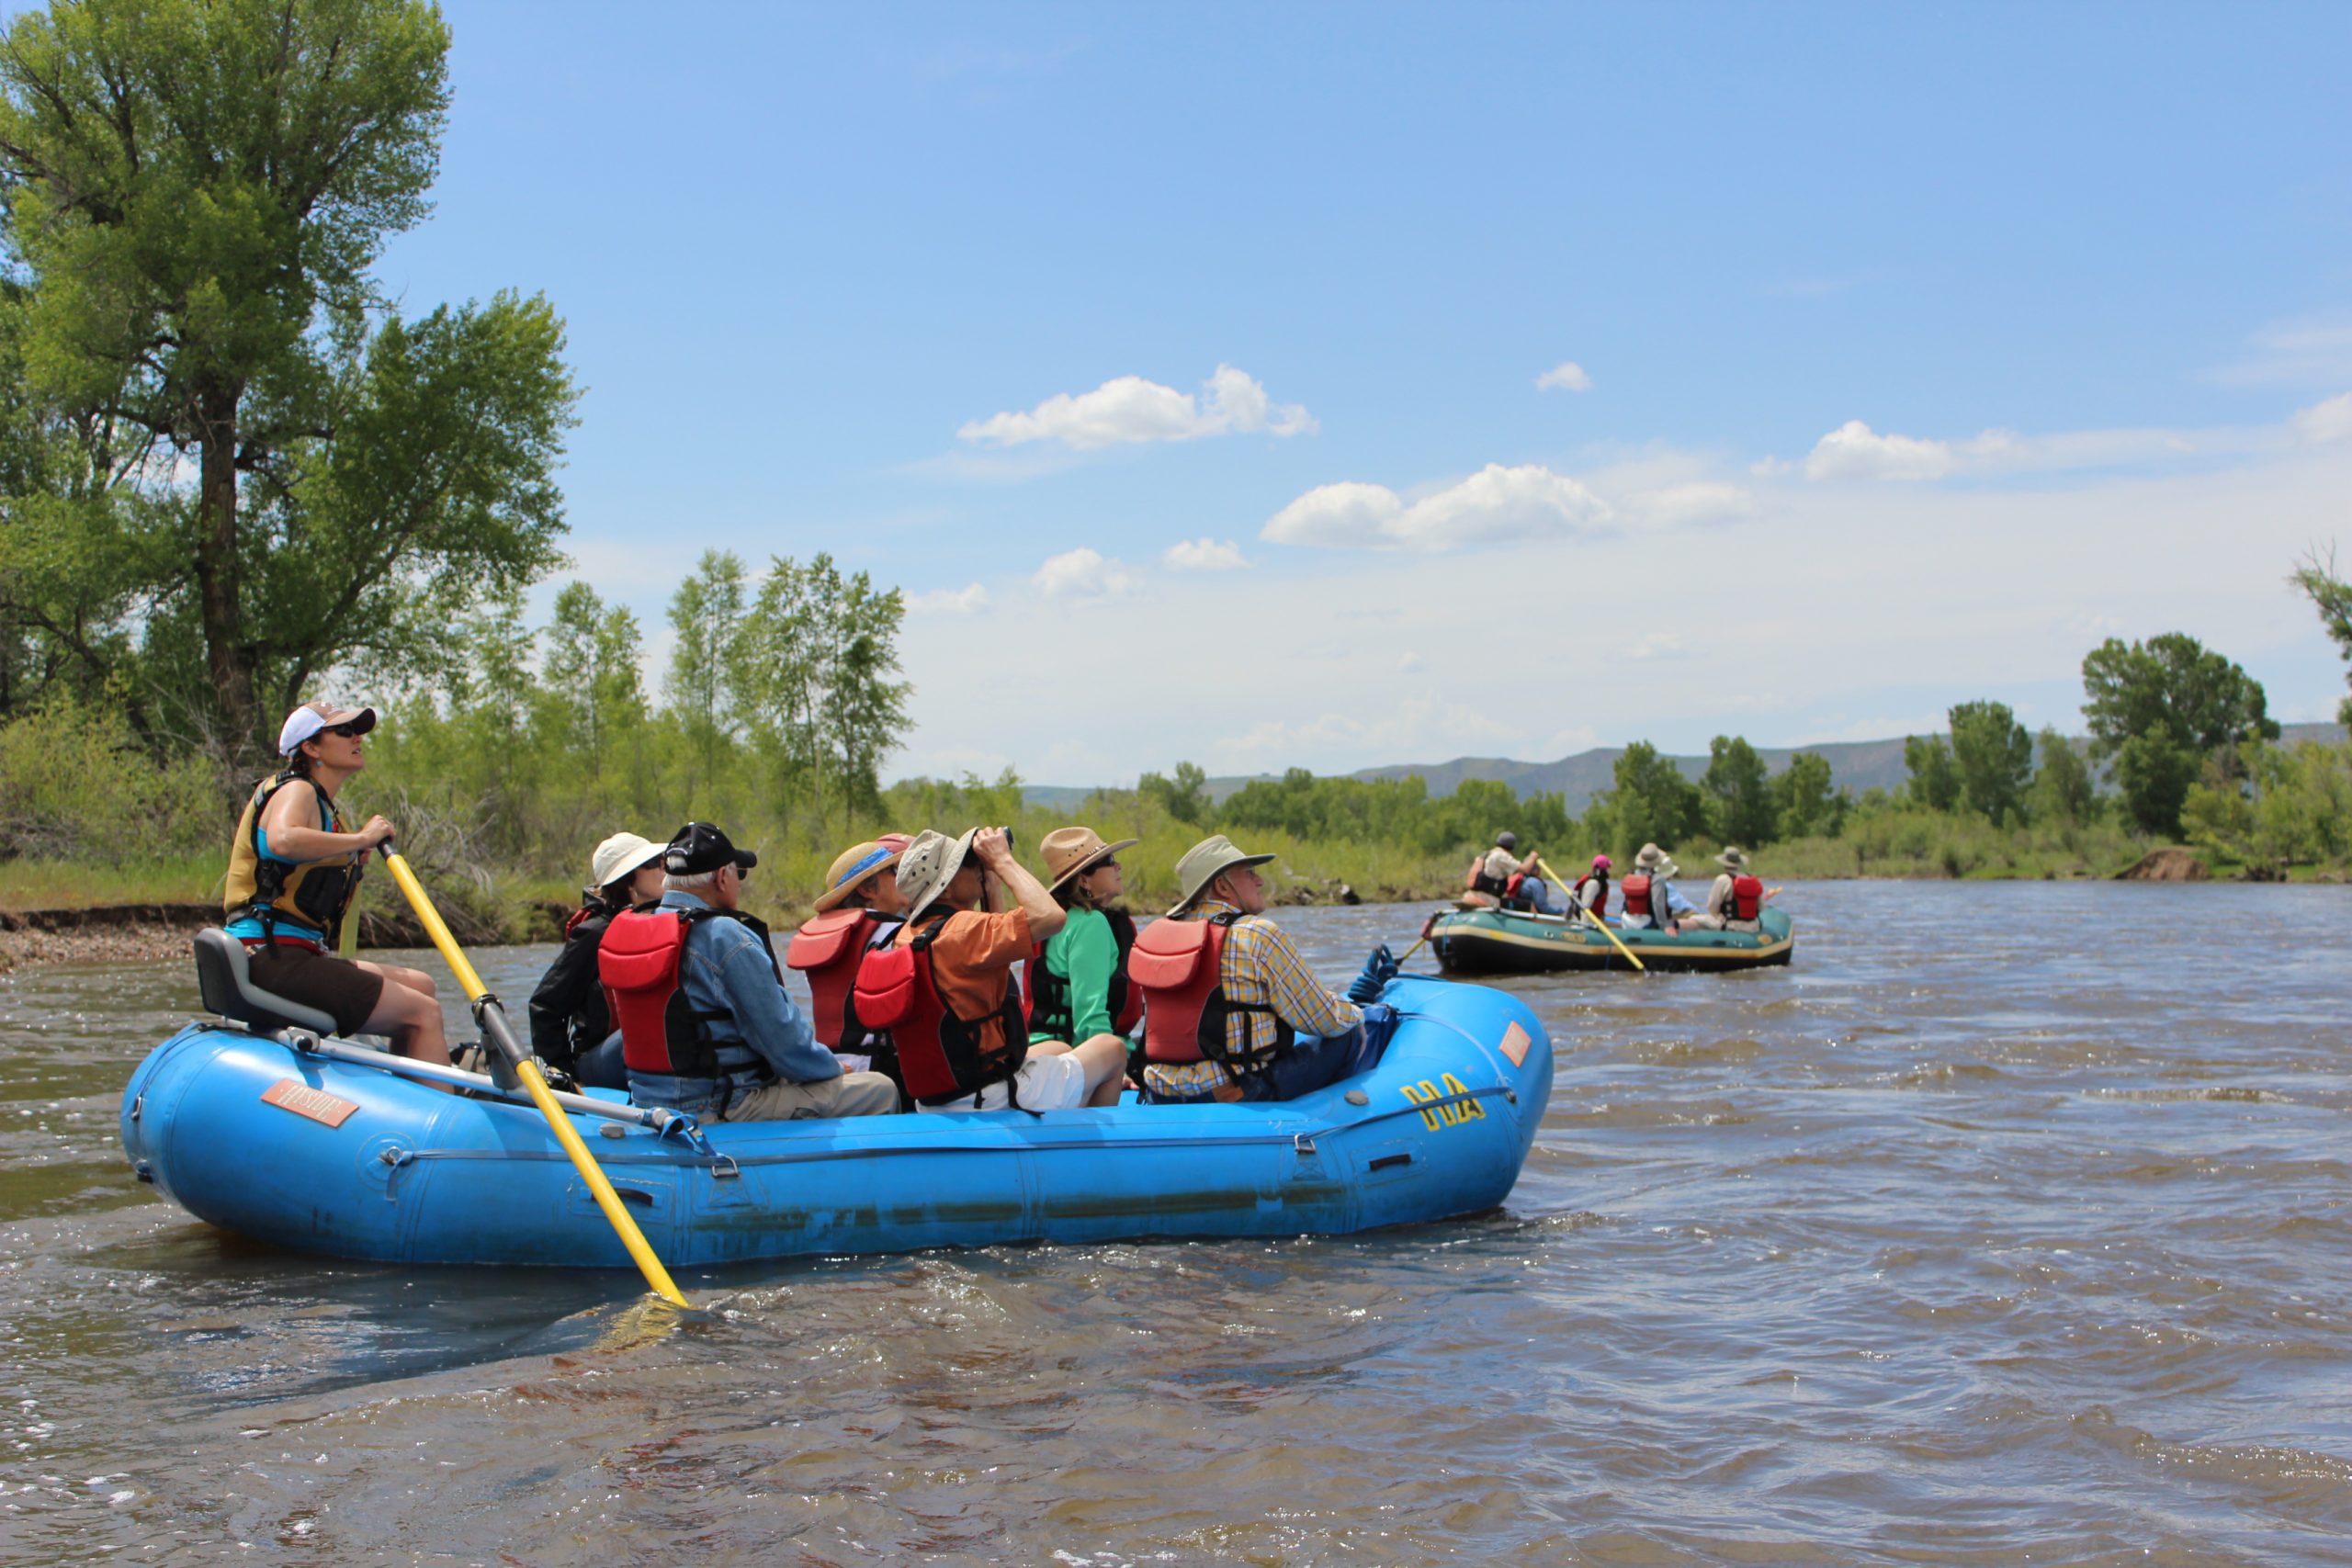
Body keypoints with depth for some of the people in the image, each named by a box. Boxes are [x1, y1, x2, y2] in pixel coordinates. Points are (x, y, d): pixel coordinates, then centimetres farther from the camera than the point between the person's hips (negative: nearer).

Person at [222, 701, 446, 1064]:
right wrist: (360, 839, -21)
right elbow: (283, 841, -31)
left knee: (420, 984, 16)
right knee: (424, 1013, -14)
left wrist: (355, 861, 5)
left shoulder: (322, 804, 23)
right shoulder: (296, 790, -6)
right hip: (274, 958, -10)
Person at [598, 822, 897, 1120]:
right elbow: (780, 1032, -16)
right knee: (881, 1091, -2)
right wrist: (830, 1067, 5)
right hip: (723, 1111, -9)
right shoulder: (724, 937, -18)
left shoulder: (623, 931, 7)